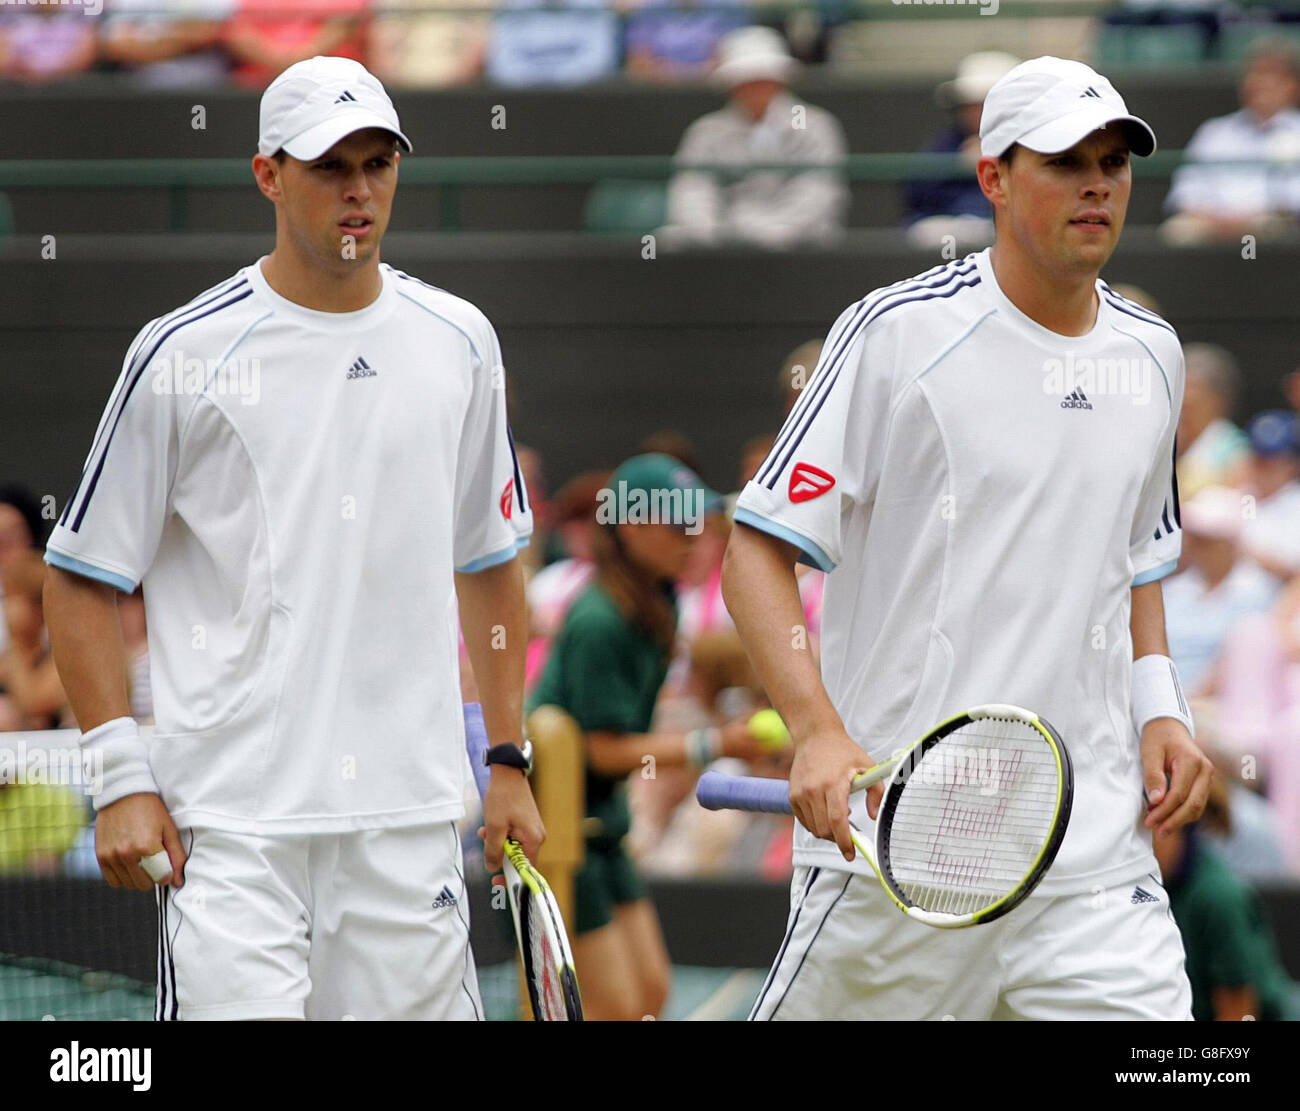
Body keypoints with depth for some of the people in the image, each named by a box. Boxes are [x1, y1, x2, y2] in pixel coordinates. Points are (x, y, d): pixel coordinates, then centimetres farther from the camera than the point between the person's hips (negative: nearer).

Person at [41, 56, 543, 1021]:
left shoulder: (458, 342, 10)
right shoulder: (185, 355, -2)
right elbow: (81, 581, 1)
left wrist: (509, 759, 16)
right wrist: (122, 778, -8)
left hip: (411, 815, 4)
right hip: (231, 821, -4)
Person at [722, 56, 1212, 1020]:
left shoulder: (1151, 356, 12)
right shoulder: (899, 332, -6)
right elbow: (756, 552, -8)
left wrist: (1159, 710, 9)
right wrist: (819, 733, -21)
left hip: (1095, 846, 4)